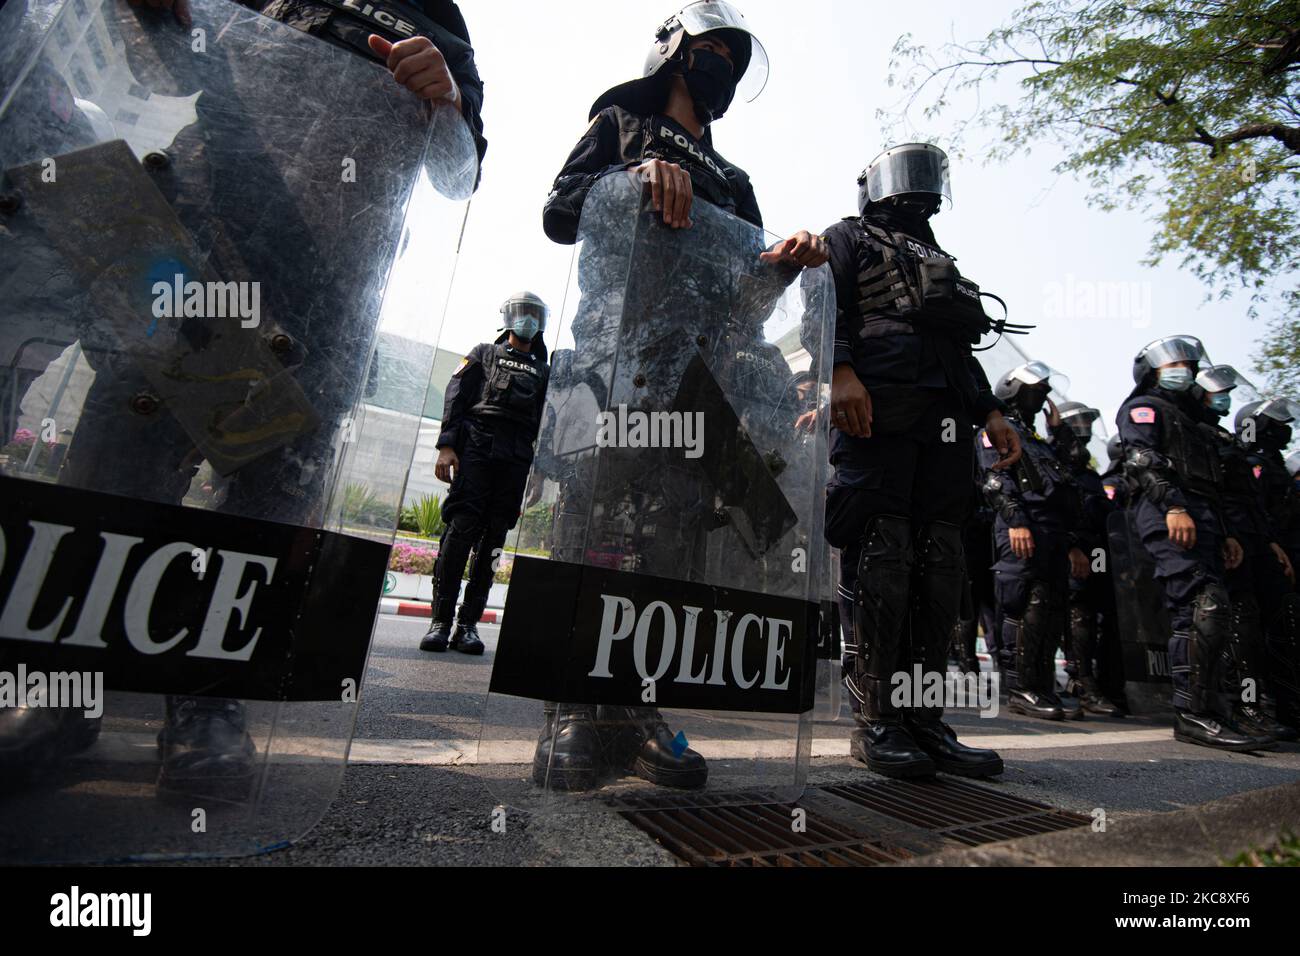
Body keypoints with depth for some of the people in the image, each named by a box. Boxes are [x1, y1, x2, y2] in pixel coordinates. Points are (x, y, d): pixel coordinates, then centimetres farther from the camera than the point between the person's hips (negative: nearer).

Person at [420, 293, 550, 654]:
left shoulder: (543, 370, 26)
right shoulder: (484, 353, 21)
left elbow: (546, 422, 16)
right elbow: (456, 398, 8)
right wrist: (447, 445, -7)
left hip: (517, 458, 2)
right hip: (477, 446, -2)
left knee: (493, 537, -2)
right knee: (462, 526, -12)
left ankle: (469, 624, 1)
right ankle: (440, 621, -9)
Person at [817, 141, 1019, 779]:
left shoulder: (942, 263, 39)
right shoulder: (847, 239, 20)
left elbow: (964, 349, 33)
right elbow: (825, 309, 0)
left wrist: (989, 412, 18)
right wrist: (840, 371, -19)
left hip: (945, 420, 7)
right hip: (875, 408, -7)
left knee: (939, 566, -1)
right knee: (881, 559, -14)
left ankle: (924, 720, 6)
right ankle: (875, 721, -6)